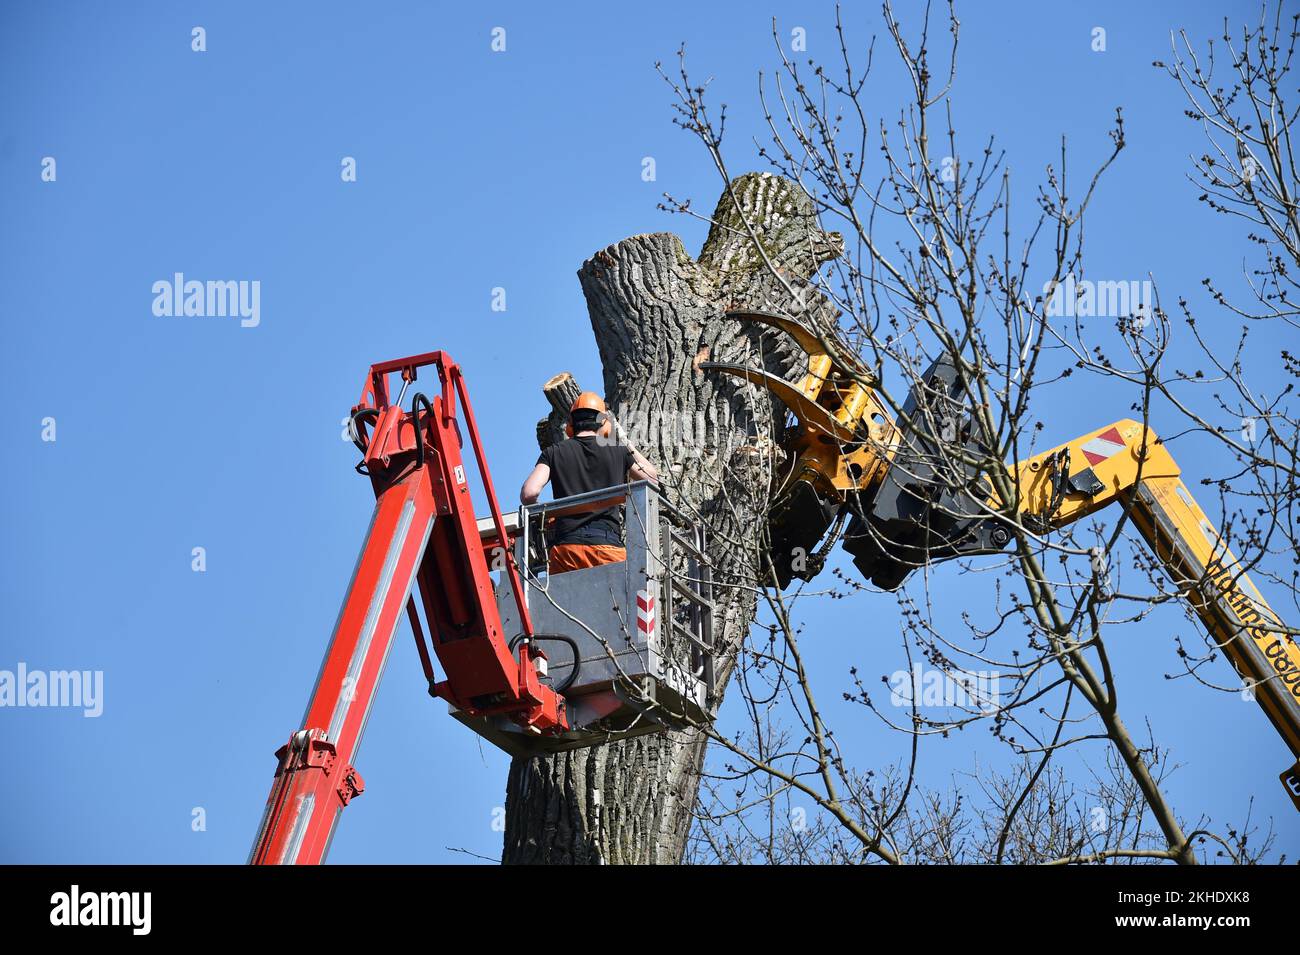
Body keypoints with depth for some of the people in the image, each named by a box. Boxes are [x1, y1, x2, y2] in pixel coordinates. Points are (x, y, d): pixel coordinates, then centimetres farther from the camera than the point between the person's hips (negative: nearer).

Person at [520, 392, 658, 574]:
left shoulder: (554, 453, 9)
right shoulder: (618, 452, 11)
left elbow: (529, 493, -4)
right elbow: (652, 477, 27)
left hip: (566, 549, 1)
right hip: (608, 546, 0)